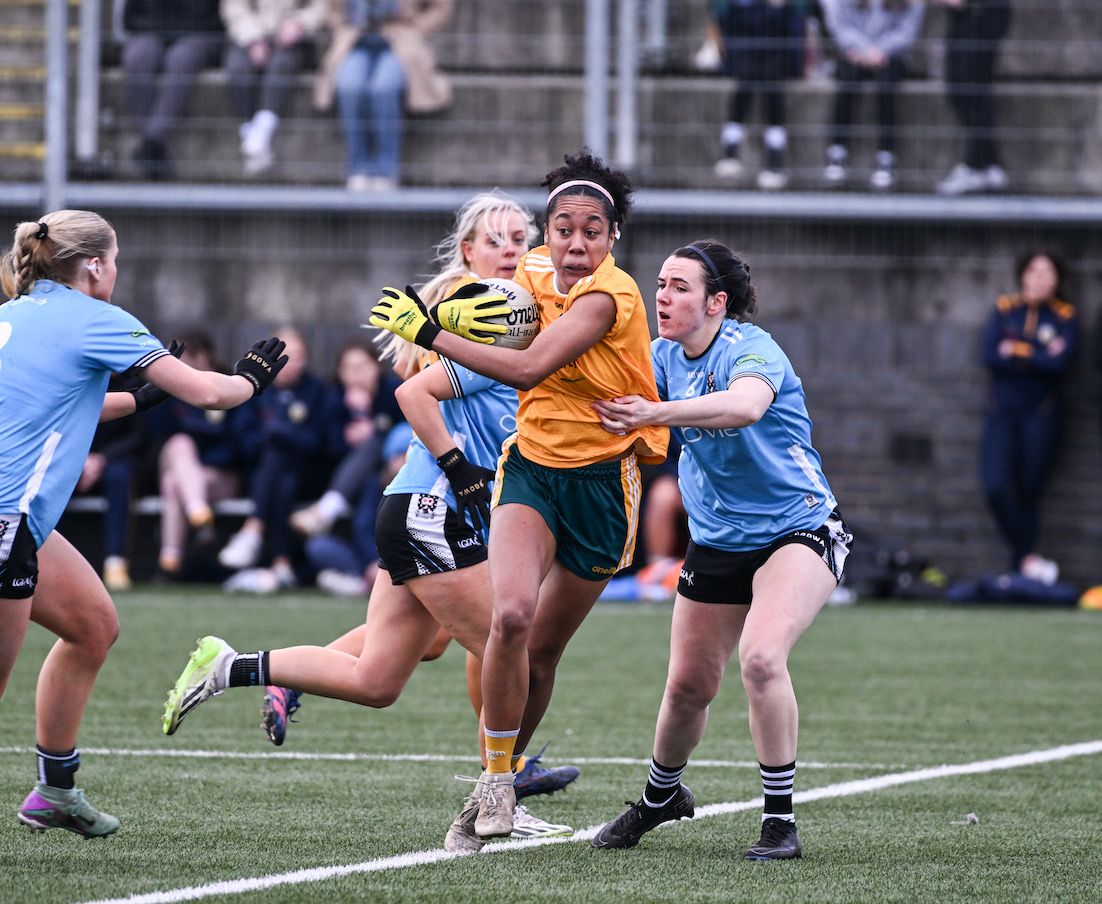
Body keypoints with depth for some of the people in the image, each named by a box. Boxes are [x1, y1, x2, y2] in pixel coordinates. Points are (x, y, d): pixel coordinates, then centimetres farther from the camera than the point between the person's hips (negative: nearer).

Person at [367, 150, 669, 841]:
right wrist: (453, 312, -4)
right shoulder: (534, 273, -1)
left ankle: (503, 778, 26)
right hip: (531, 466, 3)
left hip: (602, 482, -3)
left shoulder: (611, 294, -20)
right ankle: (496, 782, -11)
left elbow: (528, 368, -29)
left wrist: (429, 331, -25)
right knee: (512, 612, -22)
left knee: (542, 651, 5)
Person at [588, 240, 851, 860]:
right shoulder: (665, 356, 1)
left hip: (798, 531, -7)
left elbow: (746, 405, -44)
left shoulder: (751, 349, -21)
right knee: (689, 685, 10)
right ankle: (660, 797, 38)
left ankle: (781, 820, -18)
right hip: (716, 544, 7)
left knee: (761, 658, -28)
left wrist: (655, 413, -52)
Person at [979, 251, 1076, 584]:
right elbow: (989, 354, -7)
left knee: (1029, 491, -2)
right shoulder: (1004, 310, 7)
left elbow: (1060, 363, -13)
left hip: (1041, 415, -1)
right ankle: (1028, 557, -4)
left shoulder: (1065, 317, 2)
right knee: (996, 487, -14)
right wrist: (1040, 358, -8)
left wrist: (1016, 352, -8)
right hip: (1002, 412, 1)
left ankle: (1021, 565, 8)